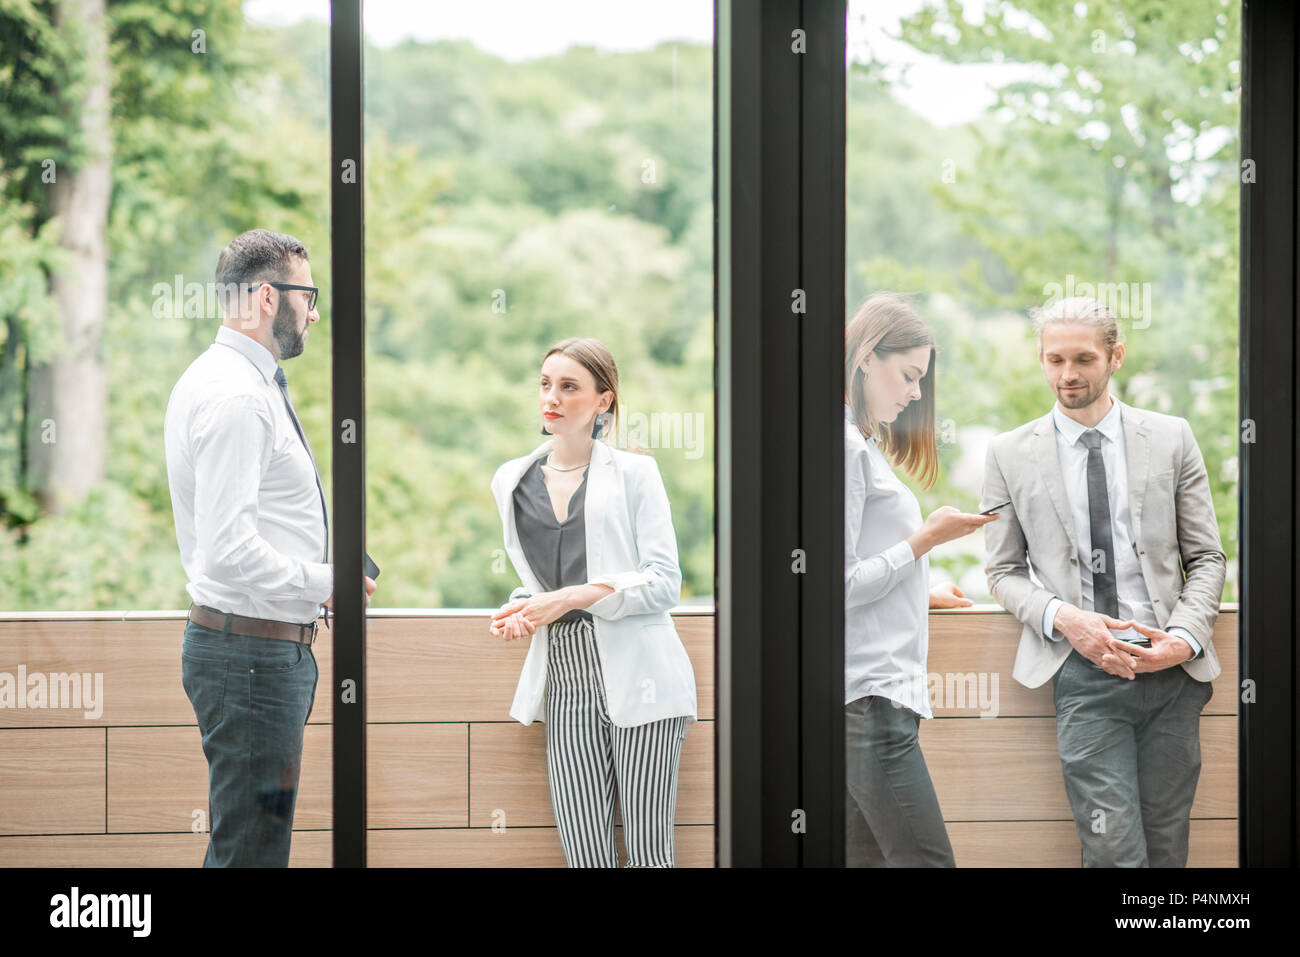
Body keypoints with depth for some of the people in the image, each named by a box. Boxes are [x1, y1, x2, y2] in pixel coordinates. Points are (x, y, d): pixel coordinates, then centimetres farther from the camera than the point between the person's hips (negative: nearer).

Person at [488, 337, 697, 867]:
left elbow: (664, 581, -5)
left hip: (635, 674, -3)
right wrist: (521, 611, 4)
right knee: (584, 854, -4)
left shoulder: (634, 472, 3)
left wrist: (572, 597, -15)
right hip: (566, 679, 3)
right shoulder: (511, 481, 15)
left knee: (648, 849, -6)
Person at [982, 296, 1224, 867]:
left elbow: (1207, 558, 9)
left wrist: (1184, 638, -8)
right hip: (1083, 675, -1)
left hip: (1171, 670, 2)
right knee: (1113, 850, -13)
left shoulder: (1171, 439, 8)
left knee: (1167, 849, 5)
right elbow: (1003, 571, 11)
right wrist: (1061, 618, -9)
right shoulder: (1010, 454, 6)